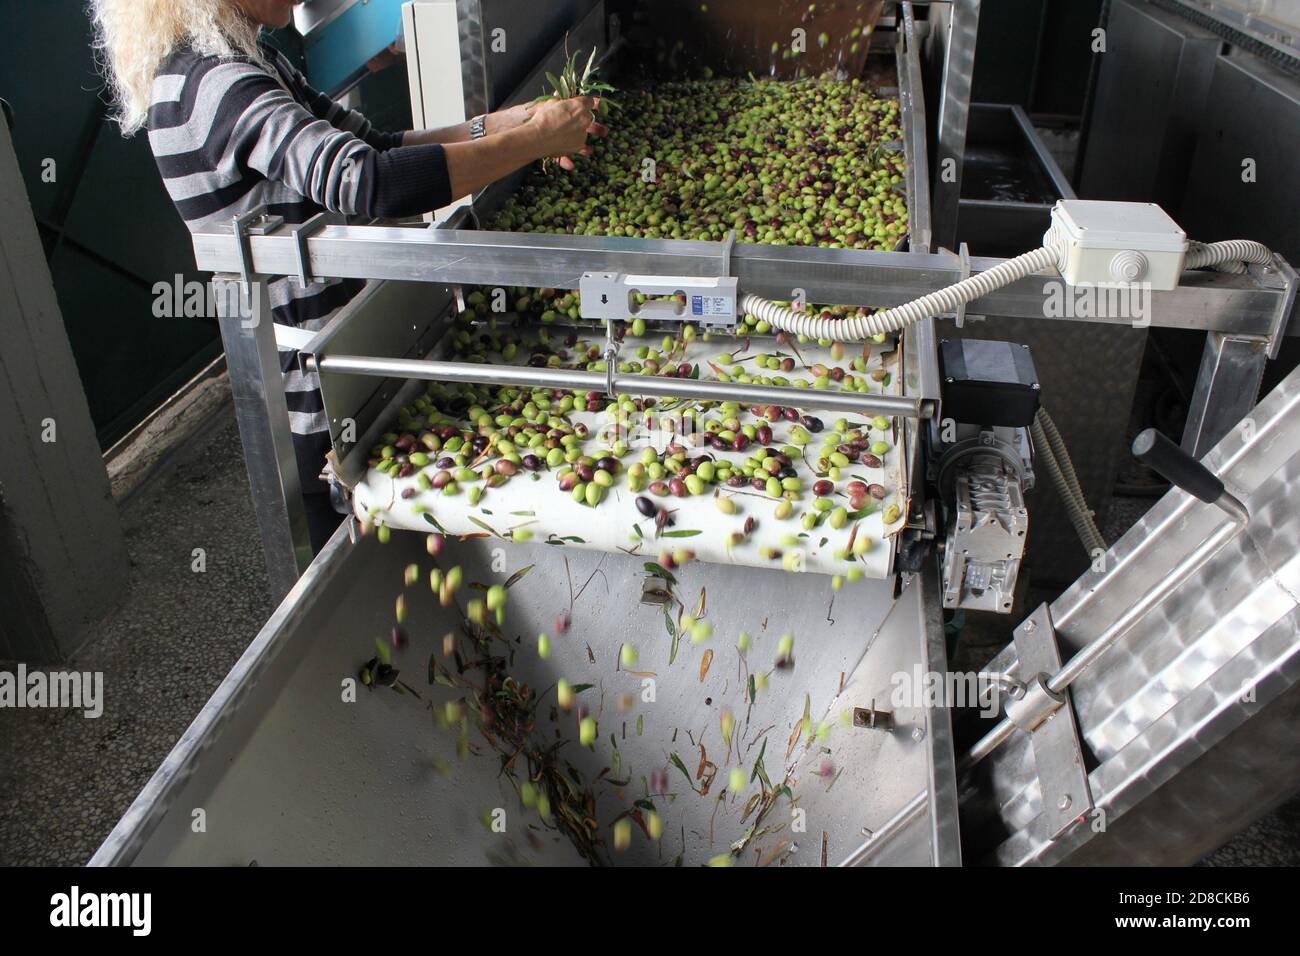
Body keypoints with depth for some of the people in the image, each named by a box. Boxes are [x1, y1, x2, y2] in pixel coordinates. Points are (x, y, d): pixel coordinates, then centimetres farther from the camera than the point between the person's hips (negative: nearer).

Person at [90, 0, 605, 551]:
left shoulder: (254, 59, 9)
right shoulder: (213, 81, -23)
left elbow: (373, 147, 9)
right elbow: (368, 181, -36)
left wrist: (499, 127, -4)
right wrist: (535, 139, -27)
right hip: (314, 397, -9)